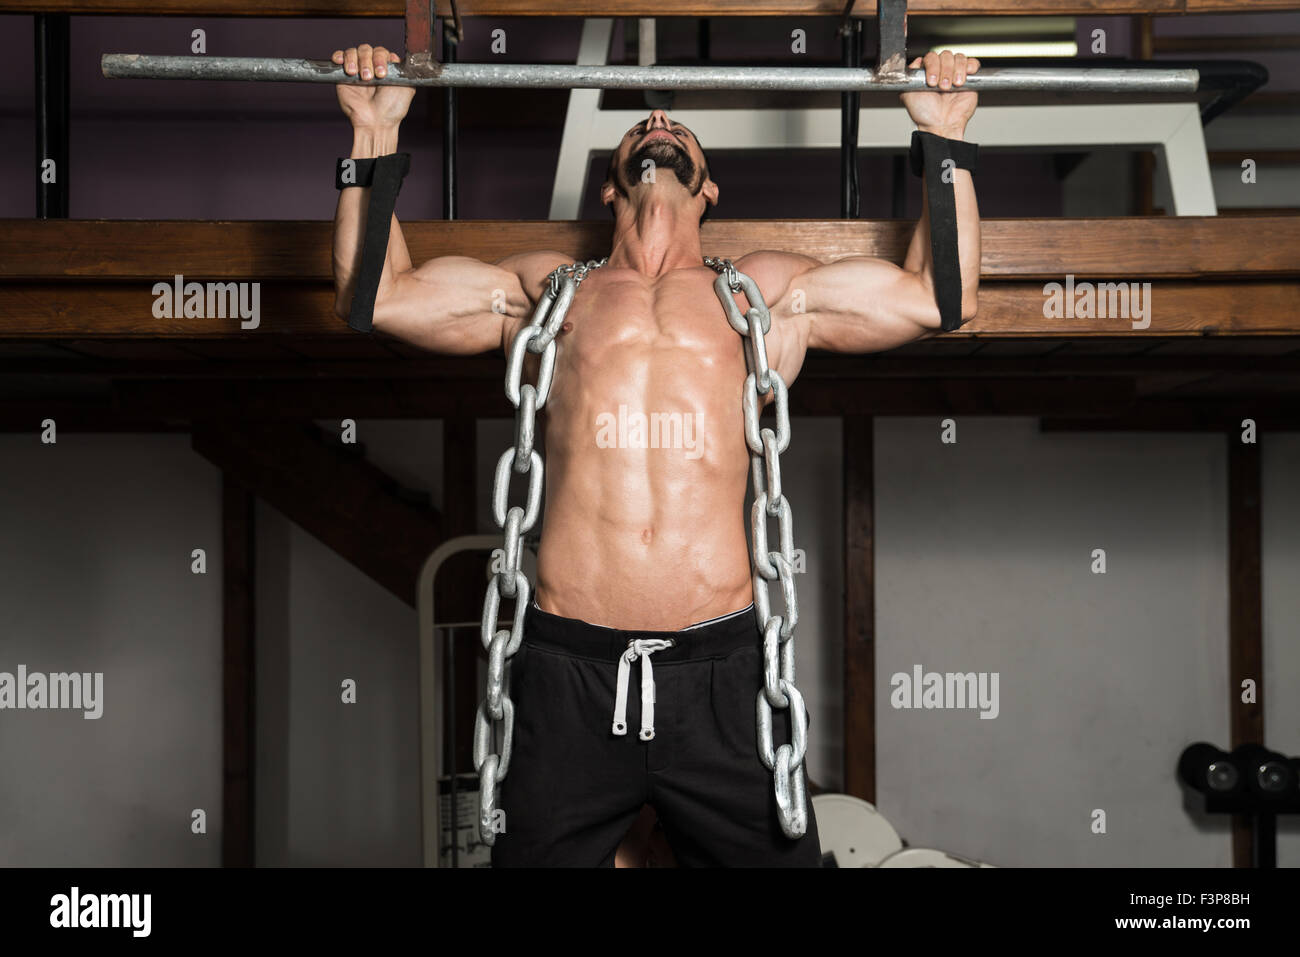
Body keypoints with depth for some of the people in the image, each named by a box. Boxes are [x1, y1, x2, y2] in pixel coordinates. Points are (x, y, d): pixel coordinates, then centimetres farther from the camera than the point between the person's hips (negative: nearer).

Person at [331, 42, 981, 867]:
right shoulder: (546, 287, 17)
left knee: (772, 855, 7)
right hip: (567, 672, 0)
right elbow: (374, 295, 13)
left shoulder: (769, 291, 17)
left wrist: (944, 131, 15)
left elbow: (940, 298, 13)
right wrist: (376, 127, 14)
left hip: (719, 672, 0)